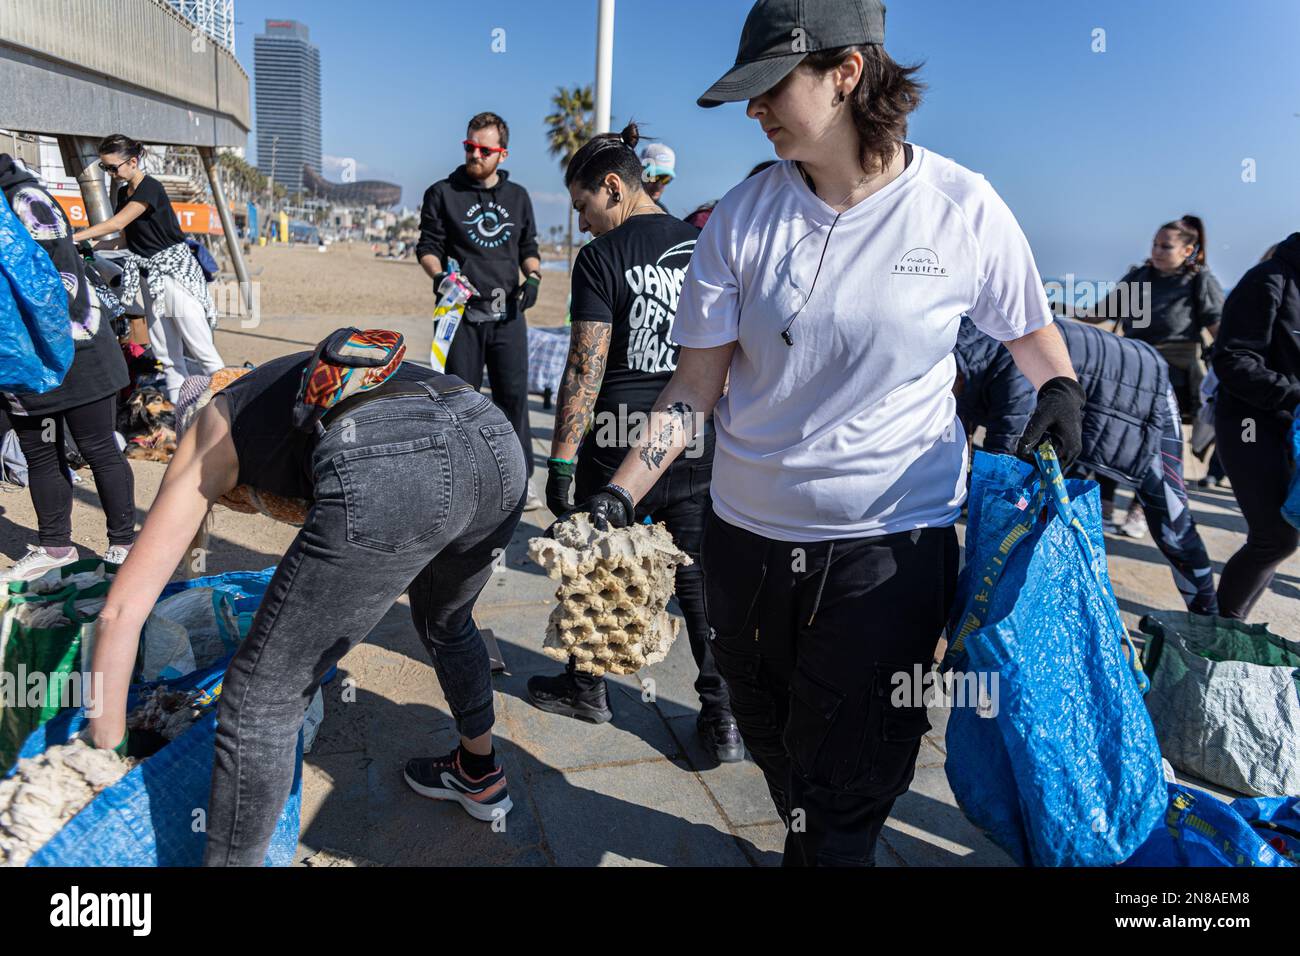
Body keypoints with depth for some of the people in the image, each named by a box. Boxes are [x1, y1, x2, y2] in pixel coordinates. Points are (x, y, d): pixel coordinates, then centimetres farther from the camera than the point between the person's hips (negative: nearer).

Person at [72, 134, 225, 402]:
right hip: (149, 277, 8)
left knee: (201, 348, -8)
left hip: (175, 271, -8)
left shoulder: (150, 188, -13)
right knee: (166, 353, 6)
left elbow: (117, 224, -18)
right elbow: (127, 237, 13)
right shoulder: (122, 193, 13)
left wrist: (72, 237, -16)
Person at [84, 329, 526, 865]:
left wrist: (105, 754, 34)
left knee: (260, 700, 14)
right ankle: (480, 776, 58)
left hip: (387, 474, -7)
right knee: (445, 624, 37)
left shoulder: (212, 435, 27)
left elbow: (121, 610, 22)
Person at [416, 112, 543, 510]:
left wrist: (532, 276, -1)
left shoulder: (517, 196, 14)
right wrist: (438, 275, -17)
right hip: (462, 312, -2)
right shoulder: (442, 193, 6)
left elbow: (528, 247, 19)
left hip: (507, 313, 2)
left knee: (514, 395, 1)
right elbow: (428, 246, 4)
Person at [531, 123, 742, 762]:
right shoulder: (702, 246, 7)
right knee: (701, 577, 12)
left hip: (621, 445, -4)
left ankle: (586, 688, 35)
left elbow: (586, 368, -15)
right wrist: (724, 435, 19)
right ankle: (723, 718, 16)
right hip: (700, 446, 5)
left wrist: (561, 459, -11)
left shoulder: (601, 258, -9)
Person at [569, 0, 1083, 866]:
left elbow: (1032, 332, 9)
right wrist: (621, 493, -9)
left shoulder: (963, 209, -7)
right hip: (749, 538, 3)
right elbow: (697, 385, -2)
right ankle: (809, 846, 49)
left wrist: (1062, 391, -12)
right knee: (777, 753, 21)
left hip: (892, 544, -2)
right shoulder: (743, 217, -3)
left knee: (843, 797, 6)